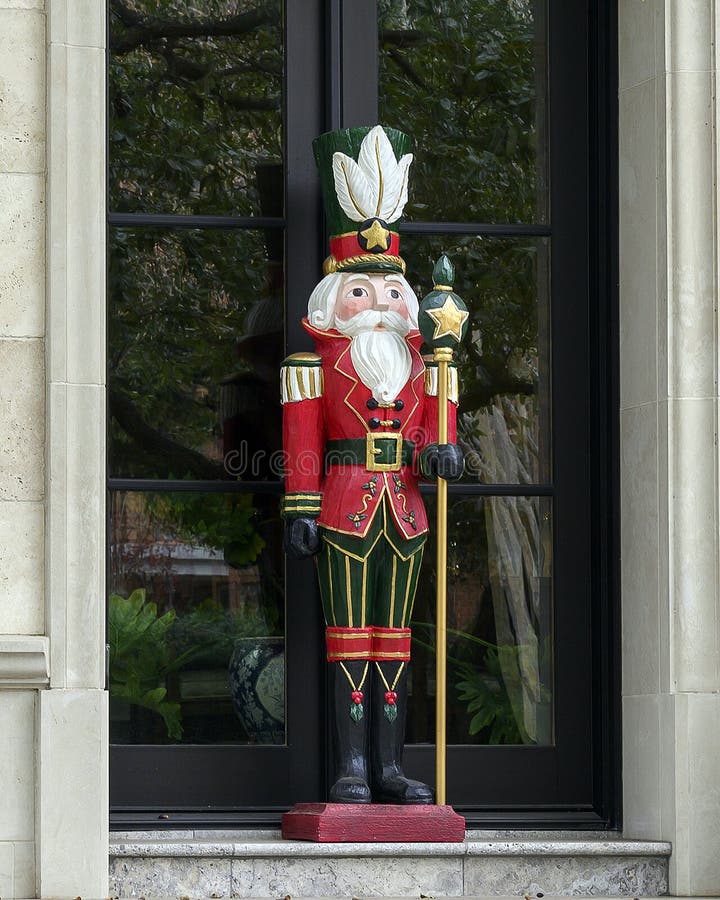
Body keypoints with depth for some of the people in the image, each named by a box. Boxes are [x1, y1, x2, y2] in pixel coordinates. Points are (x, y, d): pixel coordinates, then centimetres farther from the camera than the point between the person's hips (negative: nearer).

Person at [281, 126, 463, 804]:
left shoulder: (419, 360, 14)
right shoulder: (320, 360, 1)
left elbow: (435, 423, 12)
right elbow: (302, 441, -3)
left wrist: (439, 452, -12)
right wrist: (300, 512, -8)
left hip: (404, 511, 4)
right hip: (345, 511, -4)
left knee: (393, 640, 6)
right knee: (350, 639, -4)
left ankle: (390, 770, 9)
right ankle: (350, 769, -3)